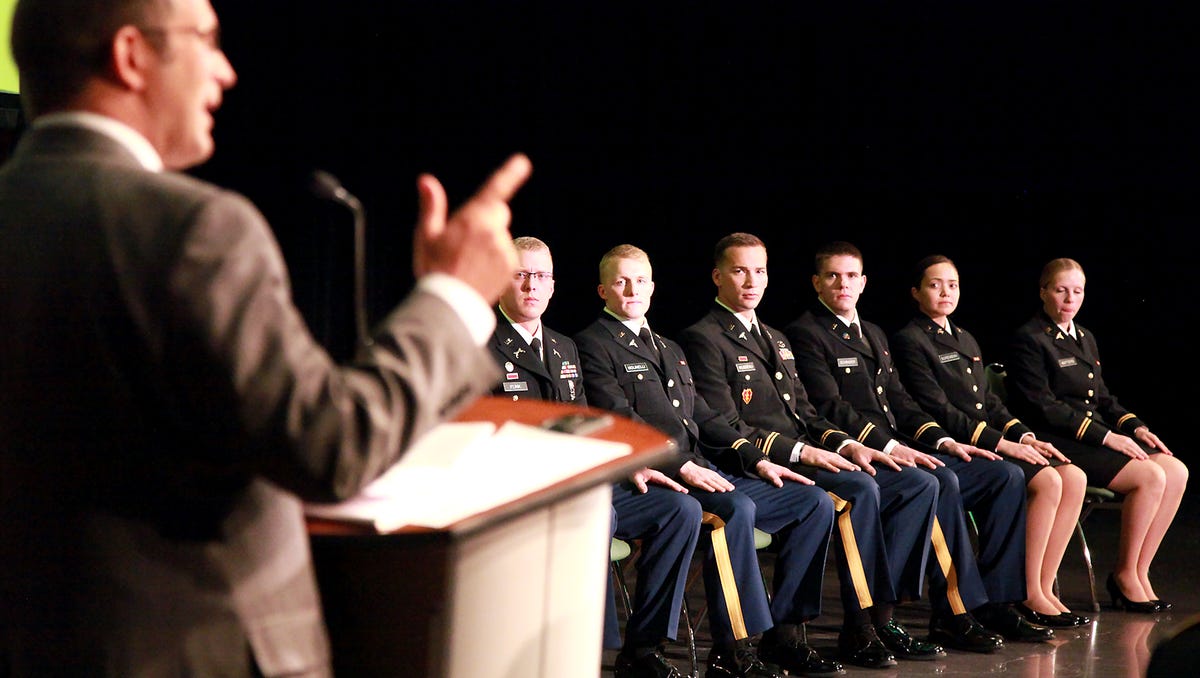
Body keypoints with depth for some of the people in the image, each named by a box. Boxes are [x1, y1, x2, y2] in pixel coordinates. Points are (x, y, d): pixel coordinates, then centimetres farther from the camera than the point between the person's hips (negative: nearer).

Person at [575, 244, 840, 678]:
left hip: (701, 471, 9)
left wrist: (757, 460, 10)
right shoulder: (593, 345, 1)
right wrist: (681, 465, -21)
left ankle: (783, 633, -3)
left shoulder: (669, 349, 28)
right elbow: (620, 420, -11)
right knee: (737, 509, -35)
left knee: (815, 503, -2)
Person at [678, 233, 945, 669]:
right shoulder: (703, 339, -3)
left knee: (919, 484, -8)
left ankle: (880, 614, -13)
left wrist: (845, 445, 3)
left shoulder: (775, 339, 26)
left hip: (805, 455, 9)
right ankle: (859, 628, -23)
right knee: (860, 489, -31)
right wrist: (801, 452, -19)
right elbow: (725, 429, -13)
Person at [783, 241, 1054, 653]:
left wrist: (943, 441, 5)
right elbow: (830, 408, -14)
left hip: (899, 448, 9)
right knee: (943, 481, -33)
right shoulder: (805, 334, -3)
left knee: (1006, 476, -5)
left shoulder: (874, 335, 25)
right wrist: (889, 445, -23)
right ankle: (954, 614, -27)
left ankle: (995, 603, -7)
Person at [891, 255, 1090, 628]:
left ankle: (1044, 588, -10)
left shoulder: (965, 340, 23)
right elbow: (939, 411, -13)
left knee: (1074, 478, -11)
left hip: (991, 440, 8)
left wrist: (1023, 435, 2)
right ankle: (1029, 594, -18)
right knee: (1046, 481, -25)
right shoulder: (909, 341, -5)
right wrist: (1002, 443, -17)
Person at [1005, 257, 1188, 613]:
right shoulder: (1029, 340, -7)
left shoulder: (1085, 338, 21)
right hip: (1058, 444, -9)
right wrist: (1106, 436, -18)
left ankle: (1139, 572, -7)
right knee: (1150, 476, -23)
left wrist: (1136, 428, 3)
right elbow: (1042, 407, -15)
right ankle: (1124, 575, -10)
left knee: (1176, 472, -10)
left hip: (1096, 436, 9)